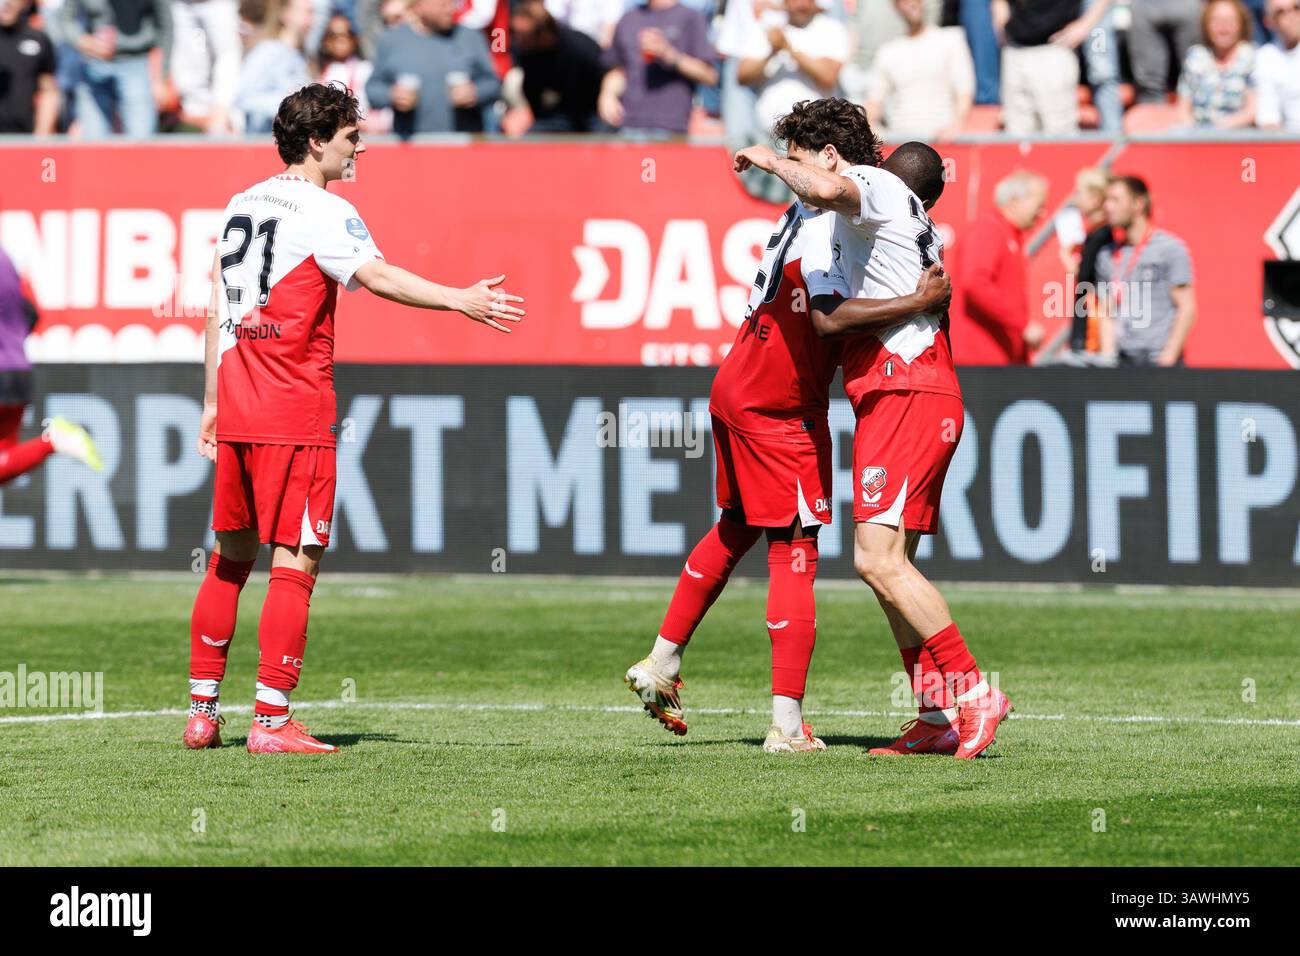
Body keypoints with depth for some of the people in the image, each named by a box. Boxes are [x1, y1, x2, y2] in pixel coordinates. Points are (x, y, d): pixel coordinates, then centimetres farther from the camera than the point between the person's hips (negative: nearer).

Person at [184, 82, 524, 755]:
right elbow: (376, 276, -25)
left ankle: (201, 711, 17)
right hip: (295, 415, -8)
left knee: (230, 559, 15)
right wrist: (459, 300, -29)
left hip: (237, 412, 8)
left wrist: (213, 403, 23)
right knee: (295, 564, -5)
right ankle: (271, 722, -8)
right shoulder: (321, 211, -9)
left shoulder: (242, 204, 15)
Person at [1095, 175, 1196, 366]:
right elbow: (1106, 314, 14)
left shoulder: (1170, 248, 0)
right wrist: (1108, 357, 1)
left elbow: (1186, 307, -4)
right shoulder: (1107, 255, 14)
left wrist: (1168, 358, -11)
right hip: (1122, 360, 4)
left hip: (1159, 358, -4)